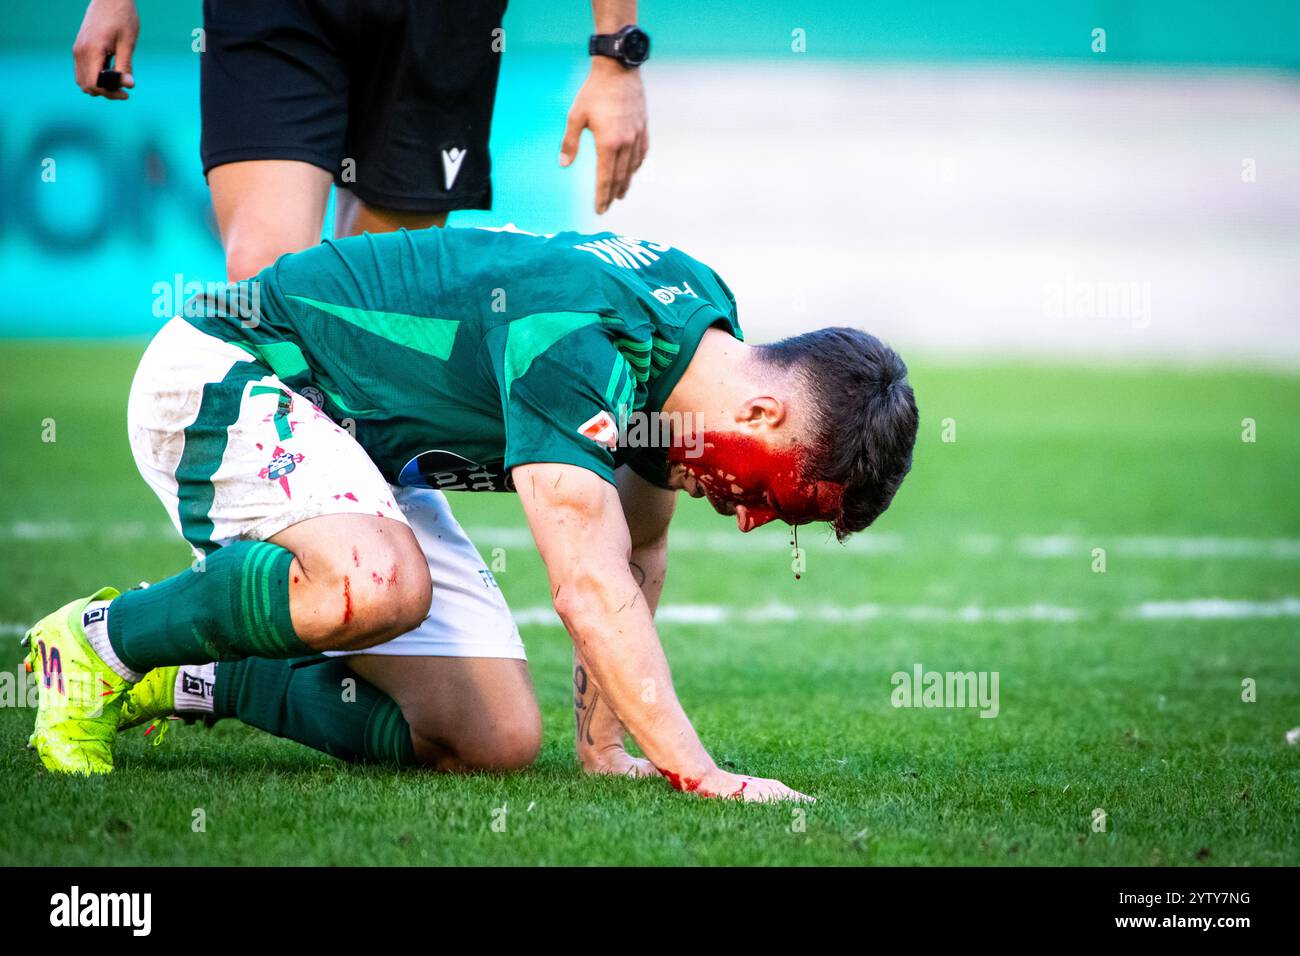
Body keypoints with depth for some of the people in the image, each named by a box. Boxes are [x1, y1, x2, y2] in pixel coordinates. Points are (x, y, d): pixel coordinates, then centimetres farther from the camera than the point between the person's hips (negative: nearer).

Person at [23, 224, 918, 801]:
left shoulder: (704, 319, -4)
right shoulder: (576, 340, -33)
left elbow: (637, 552, 9)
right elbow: (591, 588, -39)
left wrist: (603, 743, 6)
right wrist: (701, 775, -42)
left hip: (368, 447, 9)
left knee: (497, 740, -2)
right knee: (377, 583, -39)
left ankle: (187, 681, 10)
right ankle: (100, 645, -16)